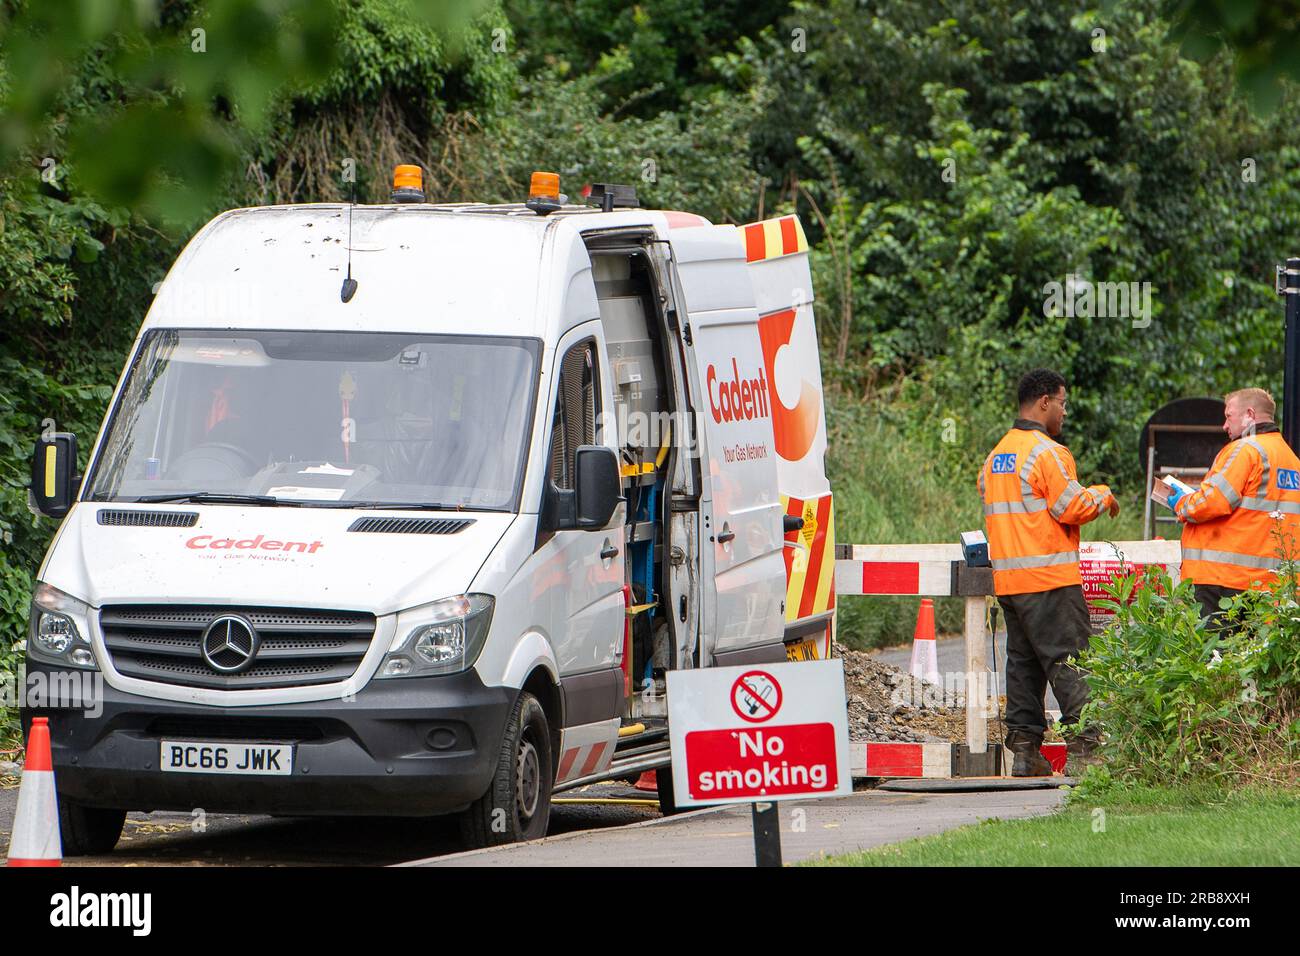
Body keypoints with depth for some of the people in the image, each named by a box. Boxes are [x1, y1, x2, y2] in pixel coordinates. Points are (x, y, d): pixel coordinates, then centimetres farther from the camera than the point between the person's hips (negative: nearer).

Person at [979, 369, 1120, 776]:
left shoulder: (996, 456, 16)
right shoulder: (1047, 452, -12)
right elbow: (1071, 508, -15)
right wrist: (1102, 495, 4)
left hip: (1007, 575, 8)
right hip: (1049, 578, -8)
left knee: (1023, 662, 11)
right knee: (1069, 660, -7)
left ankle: (1024, 749, 9)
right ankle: (1082, 749, -12)